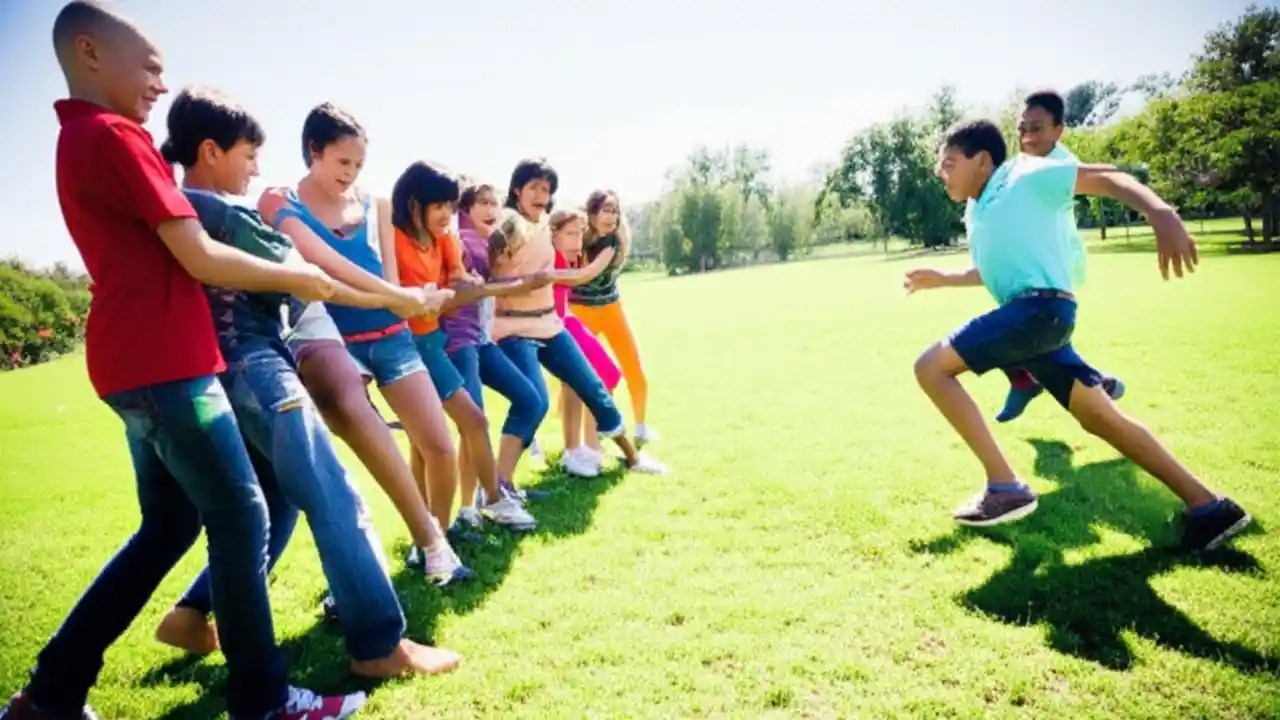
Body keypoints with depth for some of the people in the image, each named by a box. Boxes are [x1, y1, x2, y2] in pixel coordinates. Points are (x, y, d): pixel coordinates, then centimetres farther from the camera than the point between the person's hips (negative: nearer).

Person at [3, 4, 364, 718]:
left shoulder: (79, 139, 20)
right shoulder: (116, 135, -11)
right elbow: (200, 259, -15)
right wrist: (295, 278, -3)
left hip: (141, 361, 10)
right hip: (163, 362, -10)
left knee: (169, 527, 15)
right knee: (241, 515, -4)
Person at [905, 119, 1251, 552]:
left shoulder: (1024, 176, -1)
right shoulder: (977, 213, 24)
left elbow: (1107, 177, -10)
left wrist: (1161, 214, -27)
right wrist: (943, 279, 38)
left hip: (1040, 307, -10)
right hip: (1030, 316, 10)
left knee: (930, 367, -15)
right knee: (1101, 418, 10)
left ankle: (1006, 488, -12)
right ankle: (1207, 507, 18)